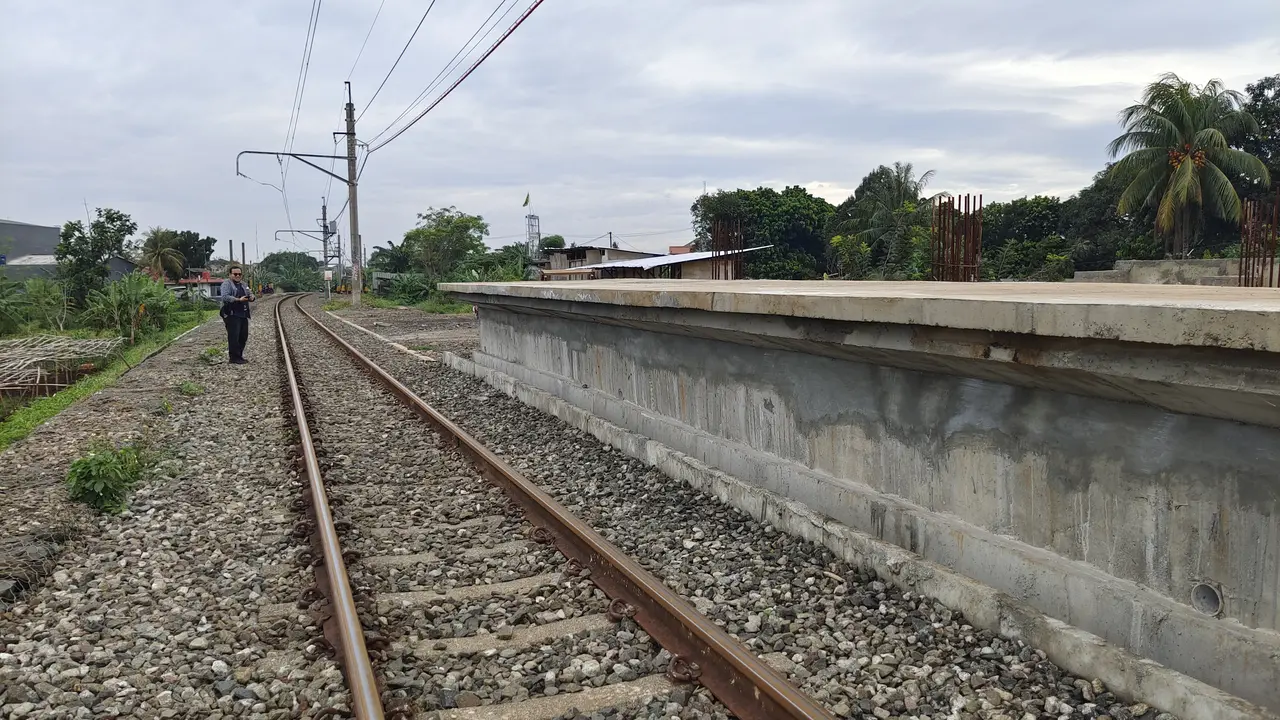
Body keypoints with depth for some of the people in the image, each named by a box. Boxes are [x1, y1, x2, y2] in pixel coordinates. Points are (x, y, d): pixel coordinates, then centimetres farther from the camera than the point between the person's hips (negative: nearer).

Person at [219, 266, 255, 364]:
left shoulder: (242, 284, 20)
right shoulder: (226, 284, -4)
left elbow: (250, 294, 22)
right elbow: (225, 297, -18)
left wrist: (251, 297, -3)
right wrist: (238, 300, -27)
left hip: (243, 315, 8)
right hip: (232, 315, -8)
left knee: (243, 336, 9)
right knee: (234, 337, -9)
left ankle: (239, 356, 20)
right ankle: (234, 358, -5)